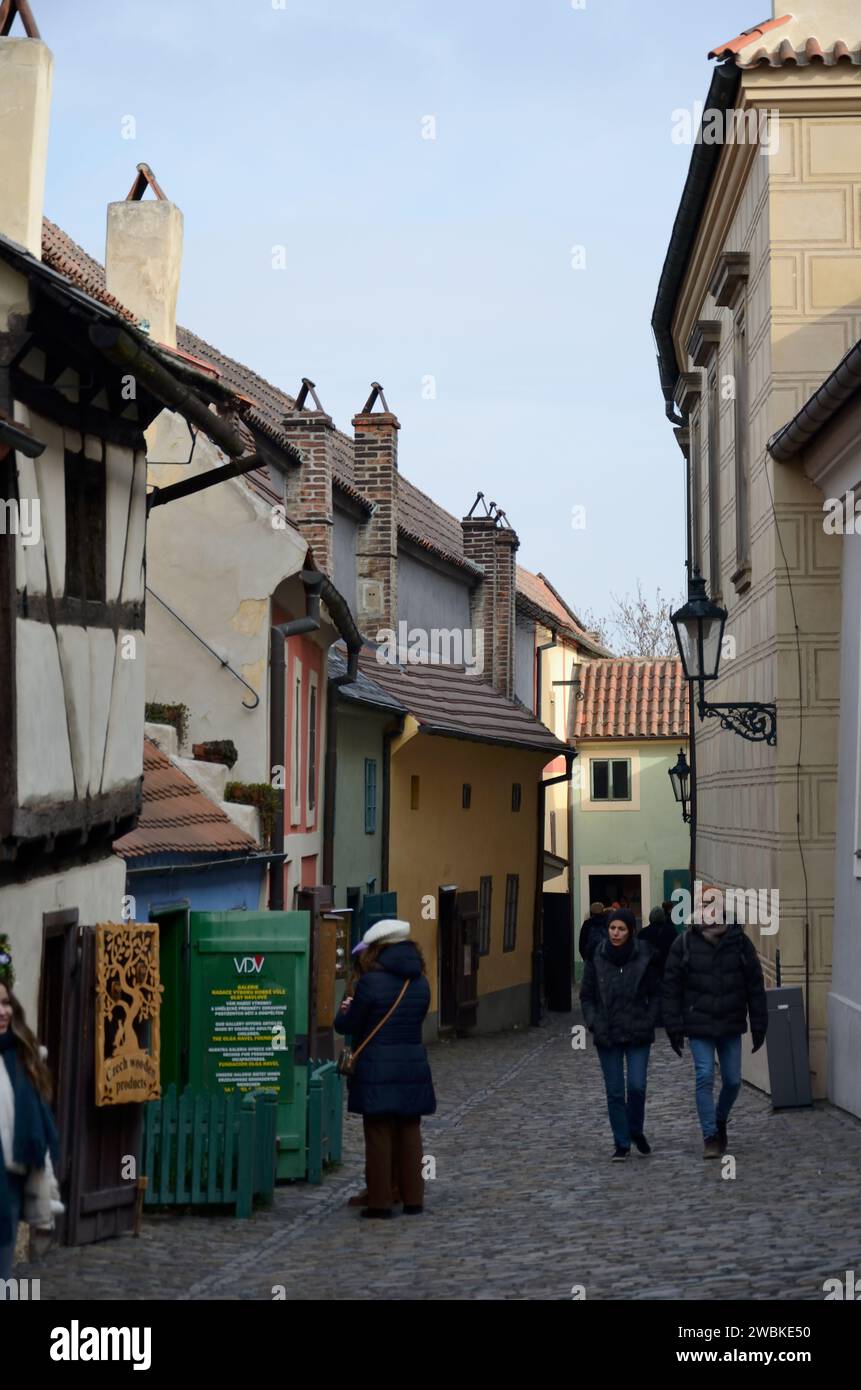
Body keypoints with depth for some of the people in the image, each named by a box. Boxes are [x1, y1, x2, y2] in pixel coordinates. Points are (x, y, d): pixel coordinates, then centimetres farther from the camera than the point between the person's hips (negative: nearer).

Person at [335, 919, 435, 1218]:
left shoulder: (371, 982, -14)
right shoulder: (420, 983, 5)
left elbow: (347, 1025, -9)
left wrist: (345, 1011, 16)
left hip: (377, 1070, -5)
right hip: (413, 1068, 5)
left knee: (379, 1135, 3)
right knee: (409, 1133, 13)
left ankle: (380, 1202, 5)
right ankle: (413, 1199, 17)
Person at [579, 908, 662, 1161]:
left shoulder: (644, 957, -4)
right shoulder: (597, 958, -1)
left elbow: (655, 994, 4)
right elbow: (586, 995, 6)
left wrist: (649, 1022, -7)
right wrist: (593, 1023, -6)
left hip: (637, 1035, -1)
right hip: (607, 1036, 1)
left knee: (637, 1086, -8)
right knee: (614, 1091, 3)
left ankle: (636, 1131, 18)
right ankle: (622, 1144, 13)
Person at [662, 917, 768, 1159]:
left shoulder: (740, 943, -1)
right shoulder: (684, 945, -5)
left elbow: (755, 986, 4)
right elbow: (671, 989, -2)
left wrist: (759, 1026, 2)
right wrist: (674, 1029, -6)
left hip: (731, 1026, 2)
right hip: (699, 1027, -2)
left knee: (733, 1080, 6)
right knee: (705, 1078, -8)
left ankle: (720, 1121, 33)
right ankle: (710, 1137, 0)